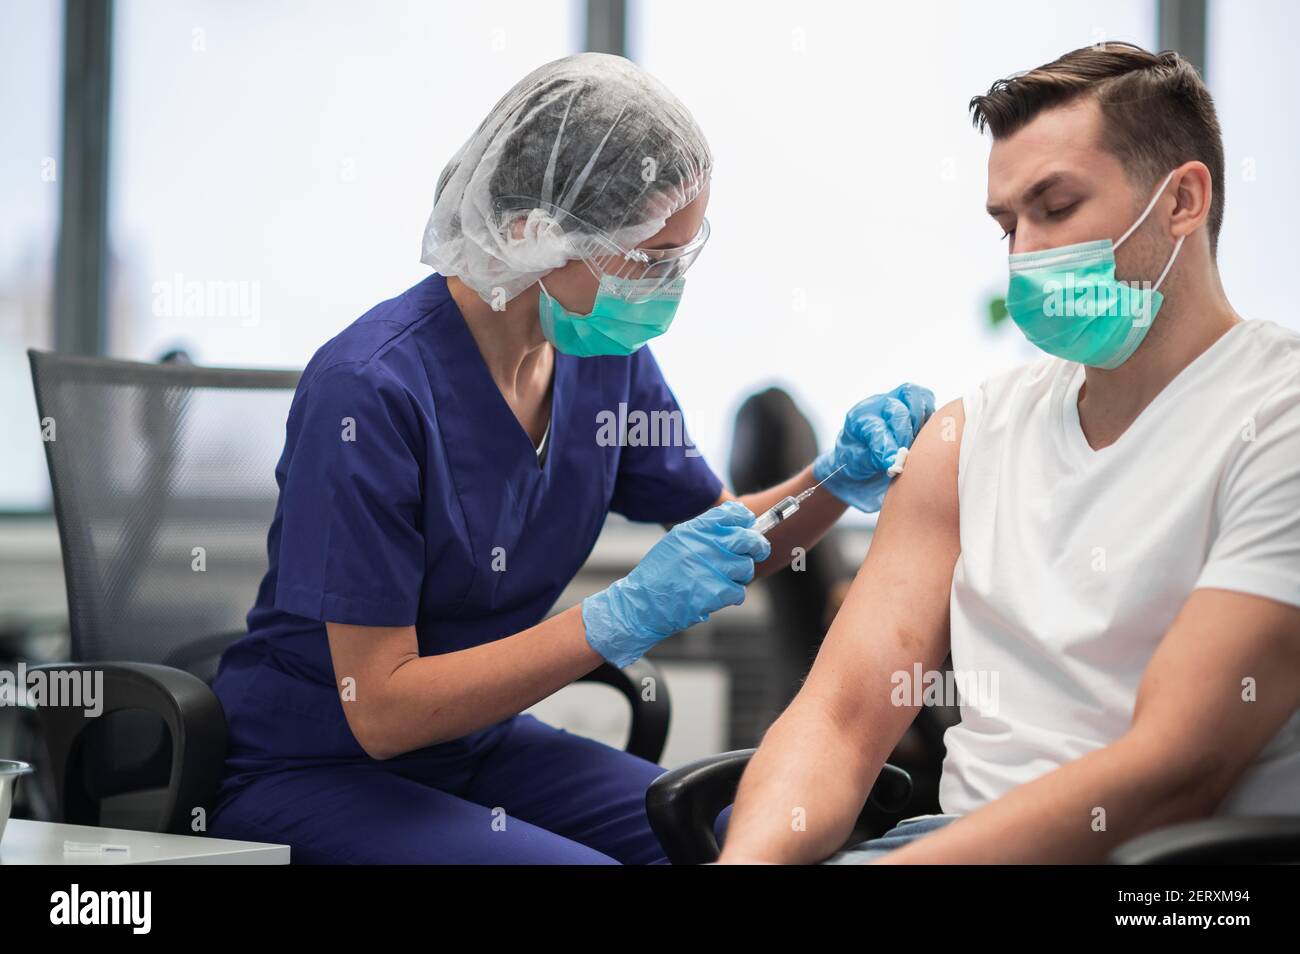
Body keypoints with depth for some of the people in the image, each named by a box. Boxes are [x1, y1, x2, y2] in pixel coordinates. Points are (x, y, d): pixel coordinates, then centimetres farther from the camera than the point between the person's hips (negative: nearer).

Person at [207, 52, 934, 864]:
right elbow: (381, 709, -24)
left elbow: (724, 541, 13)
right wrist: (625, 616, -30)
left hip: (483, 745, 7)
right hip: (315, 776, -7)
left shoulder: (605, 357, -3)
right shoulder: (373, 389, -25)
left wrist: (838, 479, -9)